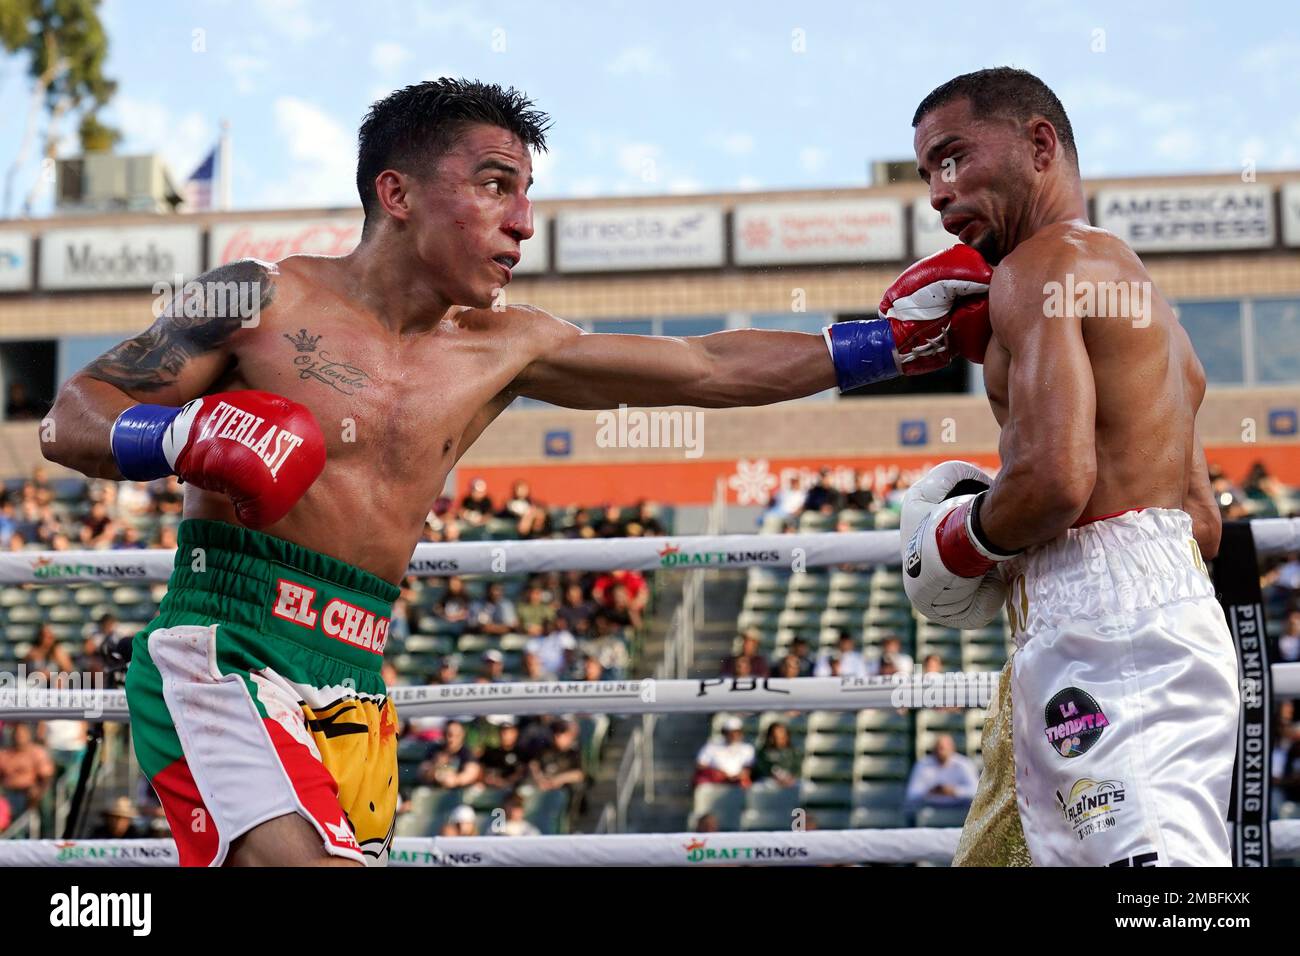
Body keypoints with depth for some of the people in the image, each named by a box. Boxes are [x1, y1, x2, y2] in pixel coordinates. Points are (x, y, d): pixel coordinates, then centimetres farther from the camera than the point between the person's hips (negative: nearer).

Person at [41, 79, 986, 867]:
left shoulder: (501, 350, 12)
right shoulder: (266, 299, -2)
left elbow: (709, 368, 16)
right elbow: (69, 417, -1)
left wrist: (890, 339, 15)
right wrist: (186, 436, -21)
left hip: (354, 696, 6)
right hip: (224, 659, -6)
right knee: (303, 856, -29)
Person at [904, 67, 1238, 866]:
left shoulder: (1040, 264, -5)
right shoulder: (1131, 280, 26)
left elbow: (1055, 480, -21)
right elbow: (1203, 525, 27)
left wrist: (962, 541, -1)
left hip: (1106, 624, -11)